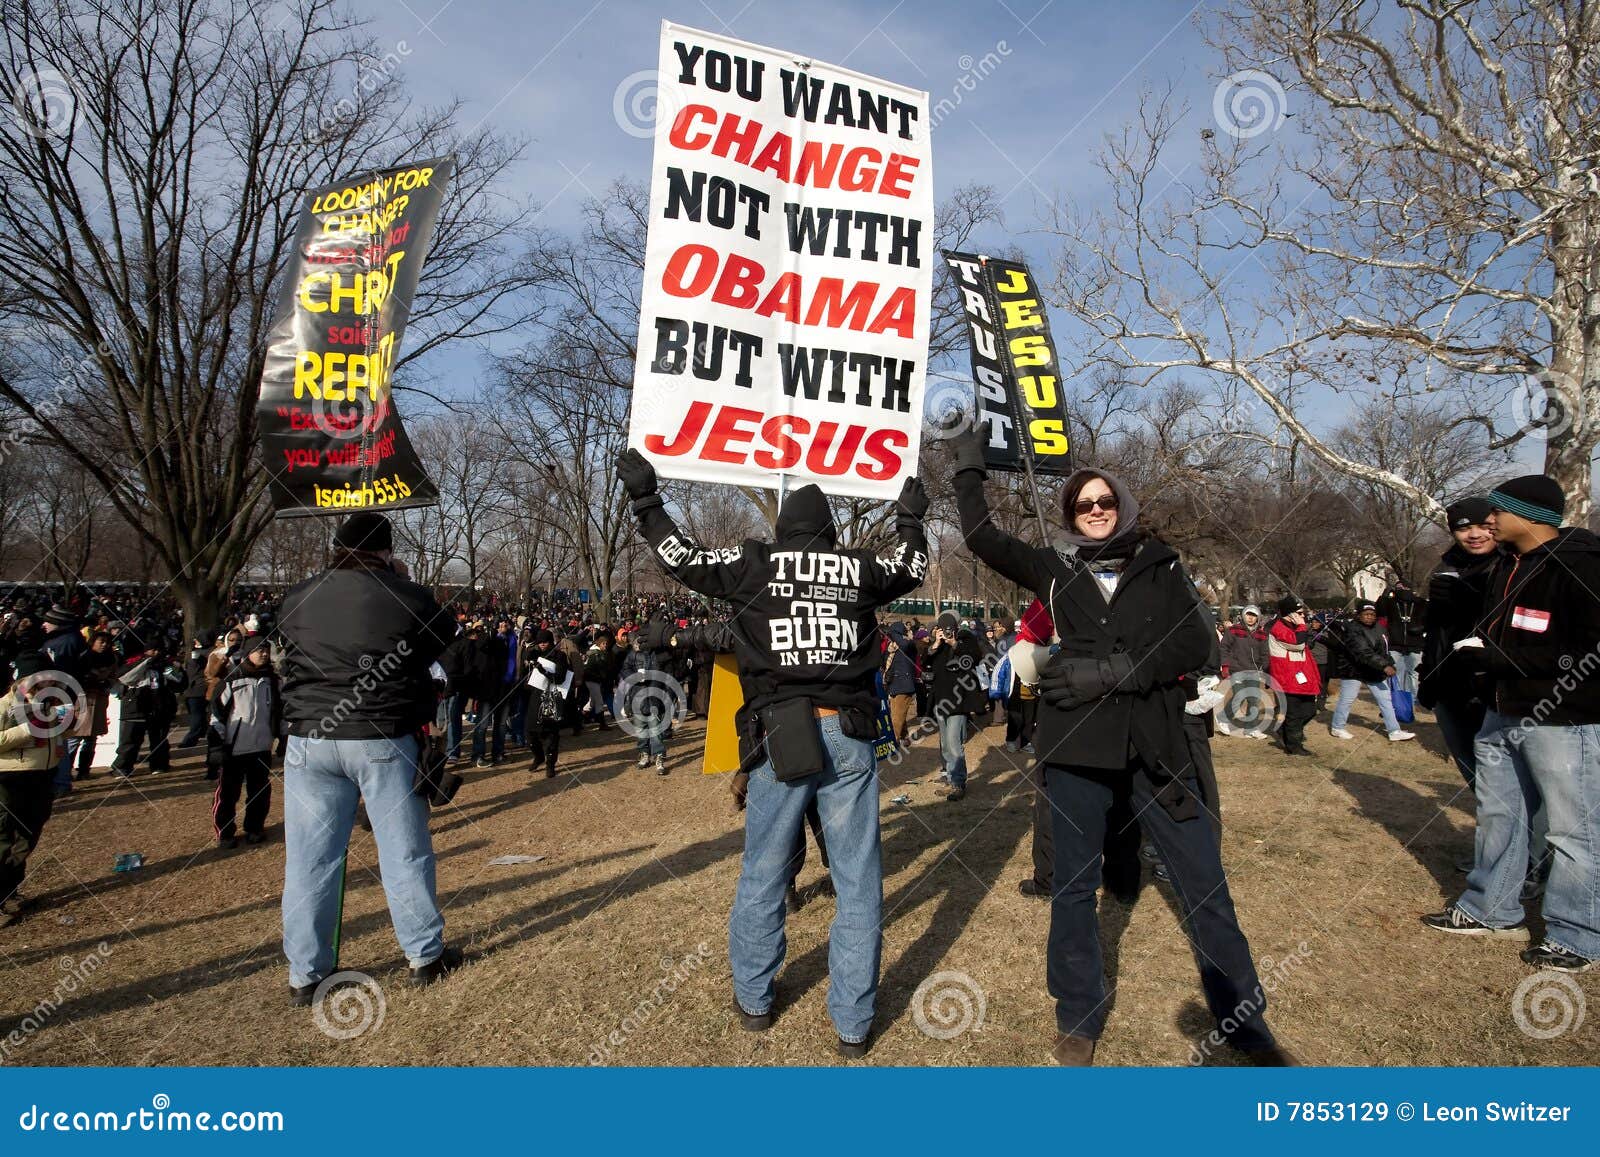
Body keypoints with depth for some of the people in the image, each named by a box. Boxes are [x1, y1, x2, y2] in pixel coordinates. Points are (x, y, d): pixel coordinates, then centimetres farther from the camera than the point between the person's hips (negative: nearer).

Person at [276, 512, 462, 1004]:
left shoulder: (297, 599, 3)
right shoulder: (408, 599, -7)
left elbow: (292, 652, 18)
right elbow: (450, 643, 6)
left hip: (310, 740, 3)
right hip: (384, 742, -3)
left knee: (309, 858, 11)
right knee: (404, 851, 9)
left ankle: (304, 974, 20)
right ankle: (425, 954, 22)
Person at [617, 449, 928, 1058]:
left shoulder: (755, 564, 5)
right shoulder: (860, 569, 9)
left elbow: (682, 557, 13)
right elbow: (912, 567, 29)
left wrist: (645, 499, 24)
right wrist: (910, 518, 46)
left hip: (780, 734, 0)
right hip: (849, 736, 1)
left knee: (762, 873, 14)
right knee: (857, 879, 8)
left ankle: (753, 1000, 29)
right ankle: (852, 1023, 15)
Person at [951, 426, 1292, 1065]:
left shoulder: (1160, 564, 7)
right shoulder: (1054, 568, 8)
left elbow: (1197, 639, -3)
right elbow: (979, 535, 4)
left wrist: (1111, 670, -13)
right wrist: (969, 465, 4)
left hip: (1155, 745, 0)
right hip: (1078, 747, 0)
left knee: (1205, 886, 5)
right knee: (1073, 886, 9)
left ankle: (1245, 1021, 24)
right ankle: (1078, 1020, 26)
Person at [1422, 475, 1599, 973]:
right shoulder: (1507, 565, 11)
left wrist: (1499, 656, -22)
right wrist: (1478, 646, 4)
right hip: (1503, 716, 9)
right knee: (1497, 815, 17)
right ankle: (1490, 909, 31)